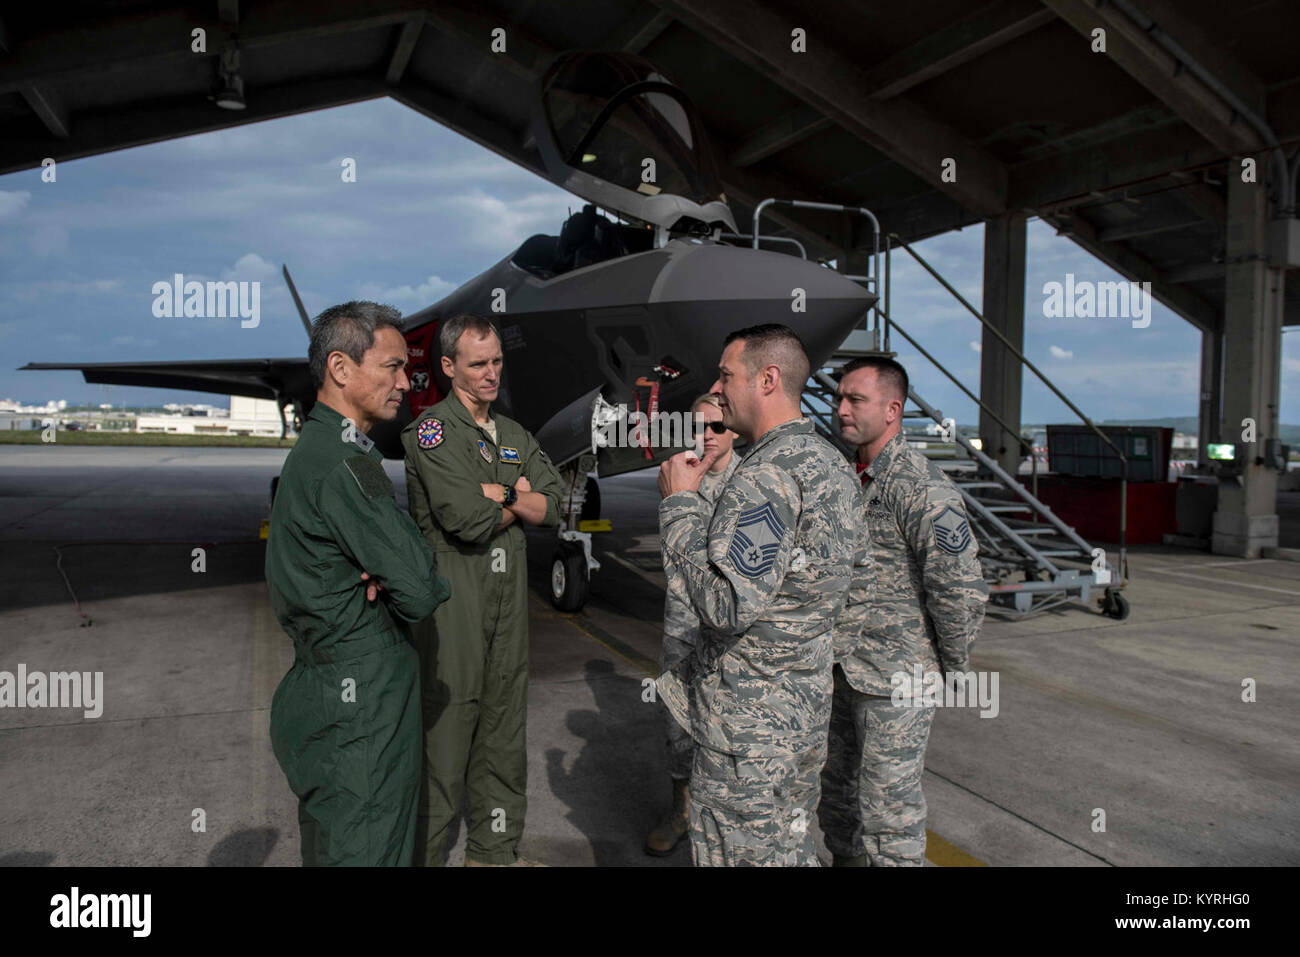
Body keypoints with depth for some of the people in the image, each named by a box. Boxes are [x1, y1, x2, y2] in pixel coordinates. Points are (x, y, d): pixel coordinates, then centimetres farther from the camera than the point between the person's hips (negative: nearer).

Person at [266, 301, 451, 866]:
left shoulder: (314, 448, 11)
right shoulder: (344, 464, -21)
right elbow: (420, 591, -21)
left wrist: (381, 577, -9)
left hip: (324, 687, 10)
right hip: (361, 699, -10)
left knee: (329, 846, 21)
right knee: (368, 849, 2)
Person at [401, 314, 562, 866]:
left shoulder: (515, 435, 16)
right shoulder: (432, 429, -6)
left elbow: (553, 506, 4)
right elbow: (467, 519, -18)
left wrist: (496, 494, -10)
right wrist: (518, 499, -2)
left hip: (508, 594, 7)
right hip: (452, 599, -7)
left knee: (504, 725, 14)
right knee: (444, 729, -2)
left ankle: (494, 848, 28)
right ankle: (424, 851, 14)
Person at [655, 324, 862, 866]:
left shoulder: (767, 475, -23)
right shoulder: (831, 463, 9)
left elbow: (725, 604, -29)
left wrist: (680, 503, -18)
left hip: (749, 725, -10)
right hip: (807, 701, 10)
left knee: (738, 855, 6)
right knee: (792, 850, 23)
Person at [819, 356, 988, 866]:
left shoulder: (923, 487, -20)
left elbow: (963, 591, -23)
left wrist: (953, 669, -11)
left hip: (895, 676, -8)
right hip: (841, 666, 9)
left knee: (888, 804, 4)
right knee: (837, 787, 22)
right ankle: (846, 857, 42)